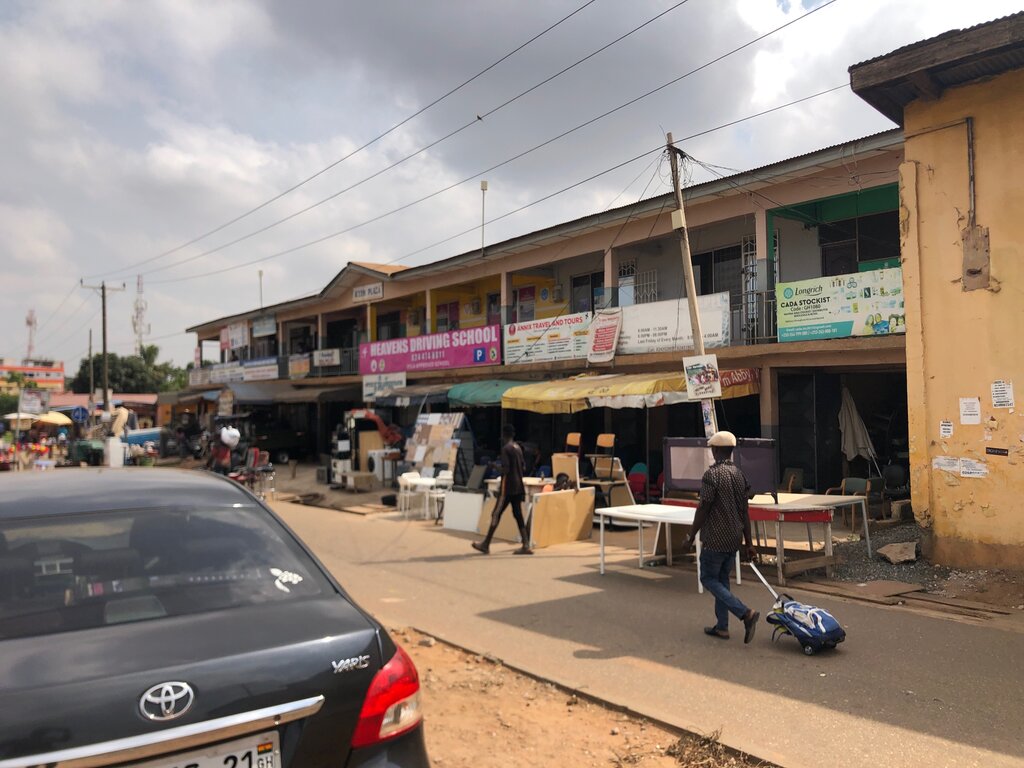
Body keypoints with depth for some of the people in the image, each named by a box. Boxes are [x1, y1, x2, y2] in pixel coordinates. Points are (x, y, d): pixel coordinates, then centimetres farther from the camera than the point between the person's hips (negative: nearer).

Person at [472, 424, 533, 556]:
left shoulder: (506, 448, -12)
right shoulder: (518, 447, 12)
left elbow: (505, 469, -18)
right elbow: (523, 467, 15)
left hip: (508, 487, -7)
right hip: (518, 487, 7)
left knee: (496, 514, 0)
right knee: (518, 515, 6)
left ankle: (486, 544, 7)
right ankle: (526, 546, 0)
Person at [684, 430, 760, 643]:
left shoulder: (712, 474, -17)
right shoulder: (739, 475, 7)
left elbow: (703, 509, -16)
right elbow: (745, 512, 9)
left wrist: (691, 537, -6)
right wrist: (749, 543, 13)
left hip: (715, 538, -8)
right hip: (734, 538, 8)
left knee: (709, 579, 3)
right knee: (722, 579, 16)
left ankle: (745, 613, -10)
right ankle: (722, 626, 20)